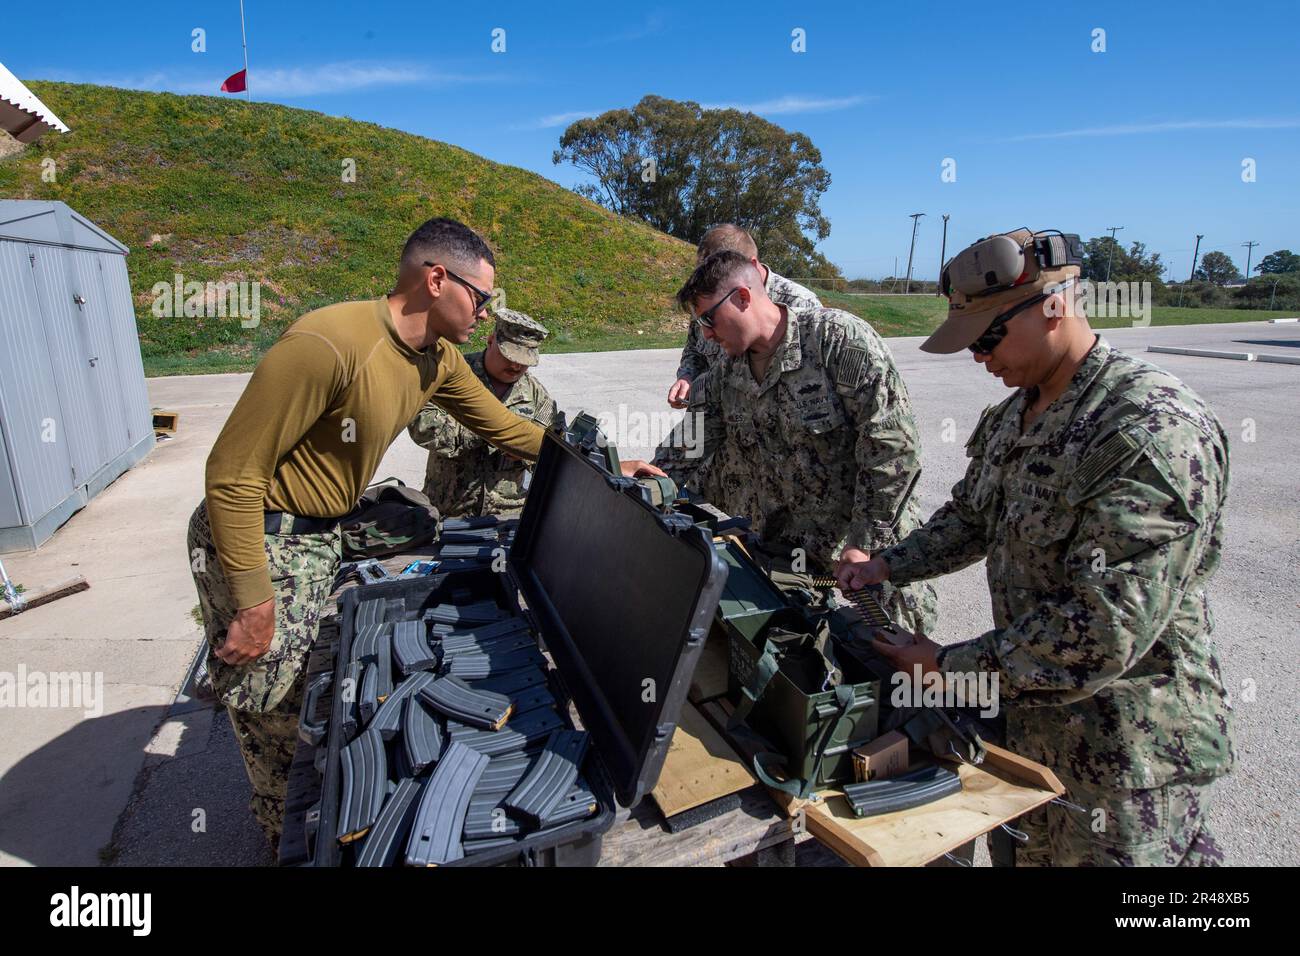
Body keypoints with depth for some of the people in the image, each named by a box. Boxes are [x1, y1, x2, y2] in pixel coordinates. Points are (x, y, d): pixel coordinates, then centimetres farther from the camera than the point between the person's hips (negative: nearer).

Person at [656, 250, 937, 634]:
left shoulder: (840, 338, -15)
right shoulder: (722, 379, 4)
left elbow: (893, 444, -19)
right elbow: (683, 462, 6)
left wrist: (864, 543, -19)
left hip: (870, 538, -4)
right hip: (783, 546, 5)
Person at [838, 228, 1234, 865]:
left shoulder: (1157, 433, -27)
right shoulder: (1012, 416, 3)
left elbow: (1105, 630, -31)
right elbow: (971, 517, 14)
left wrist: (949, 662, -24)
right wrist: (886, 566, -1)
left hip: (1127, 748, -8)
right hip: (1027, 714, 8)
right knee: (1022, 850, 24)